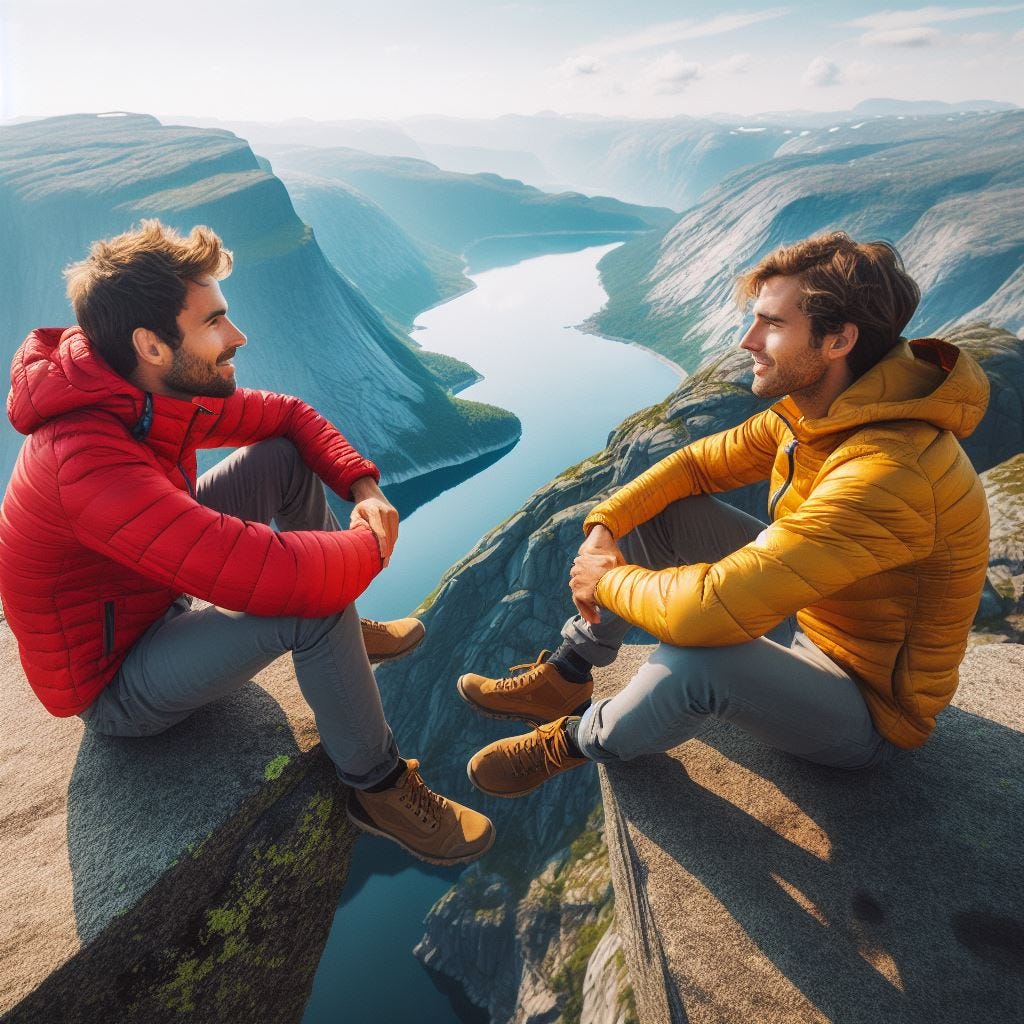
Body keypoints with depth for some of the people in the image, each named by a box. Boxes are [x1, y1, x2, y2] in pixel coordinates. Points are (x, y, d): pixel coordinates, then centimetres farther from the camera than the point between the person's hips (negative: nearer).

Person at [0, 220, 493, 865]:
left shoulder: (159, 393, -10)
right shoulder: (85, 459, -38)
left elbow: (287, 417, 2)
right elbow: (268, 573, -47)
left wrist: (363, 487, -14)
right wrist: (372, 545, -28)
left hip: (157, 594, 9)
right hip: (113, 685, -9)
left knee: (287, 457, 0)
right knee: (312, 600, -33)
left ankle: (348, 632, 15)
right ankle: (381, 790, -8)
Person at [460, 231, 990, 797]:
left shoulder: (888, 474, -37)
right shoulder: (817, 408, -8)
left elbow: (708, 609, -43)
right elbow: (696, 463, 1)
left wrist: (610, 578, -23)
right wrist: (602, 527, -14)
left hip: (868, 704, -8)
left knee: (693, 659, -38)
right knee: (660, 509, -2)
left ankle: (578, 740, -3)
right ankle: (565, 675, 8)